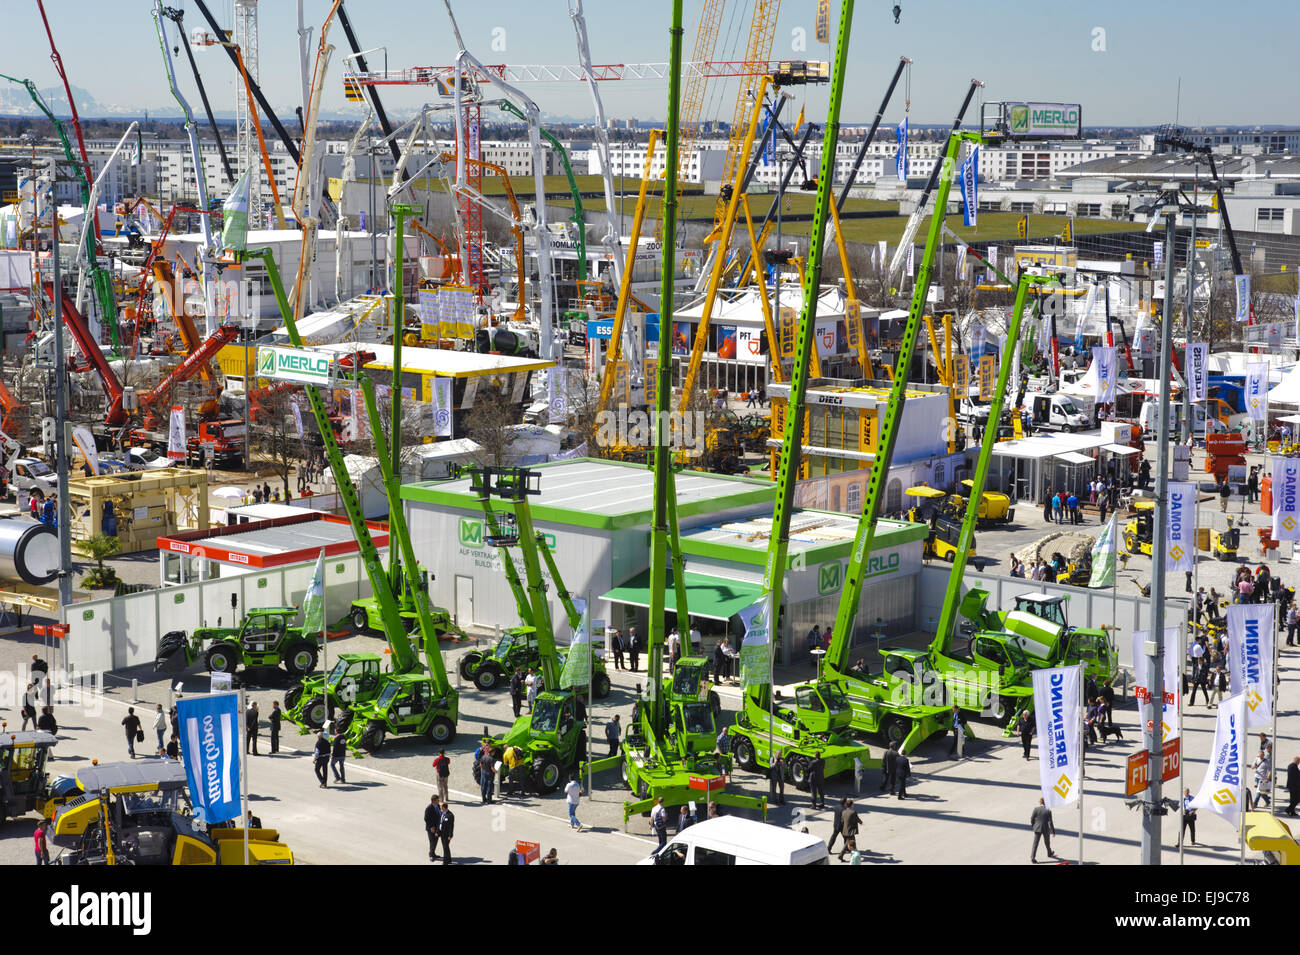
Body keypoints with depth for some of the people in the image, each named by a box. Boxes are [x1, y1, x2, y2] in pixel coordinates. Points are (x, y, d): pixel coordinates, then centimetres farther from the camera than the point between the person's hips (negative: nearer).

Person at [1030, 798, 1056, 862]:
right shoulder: (1048, 811, -8)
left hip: (1037, 828, 0)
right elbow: (1050, 822, -9)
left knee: (1035, 843, -1)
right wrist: (1053, 832, -4)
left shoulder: (1036, 809, -8)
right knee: (1047, 842, 21)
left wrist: (1033, 825, 16)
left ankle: (1032, 857, -12)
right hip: (1046, 829, 0)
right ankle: (1049, 854, 43)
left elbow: (1032, 818, -3)